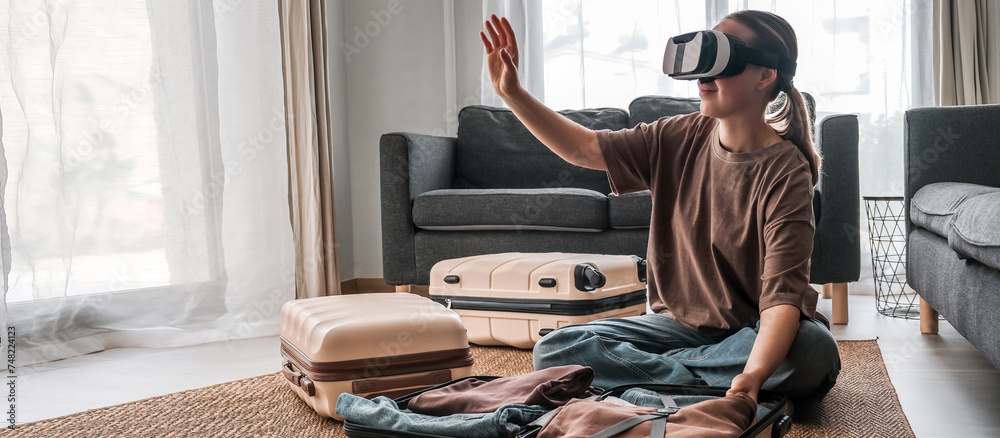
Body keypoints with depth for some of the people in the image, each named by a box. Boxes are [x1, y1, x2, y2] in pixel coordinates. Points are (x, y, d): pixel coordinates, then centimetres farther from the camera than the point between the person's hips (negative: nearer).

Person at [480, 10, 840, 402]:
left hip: (757, 331, -3)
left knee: (814, 348, -39)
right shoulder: (680, 138, -2)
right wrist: (512, 93, -7)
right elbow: (584, 149, 3)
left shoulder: (786, 173, -19)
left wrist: (752, 377, -47)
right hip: (678, 322, 4)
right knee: (553, 352, -14)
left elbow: (782, 297, -29)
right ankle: (717, 380, -16)